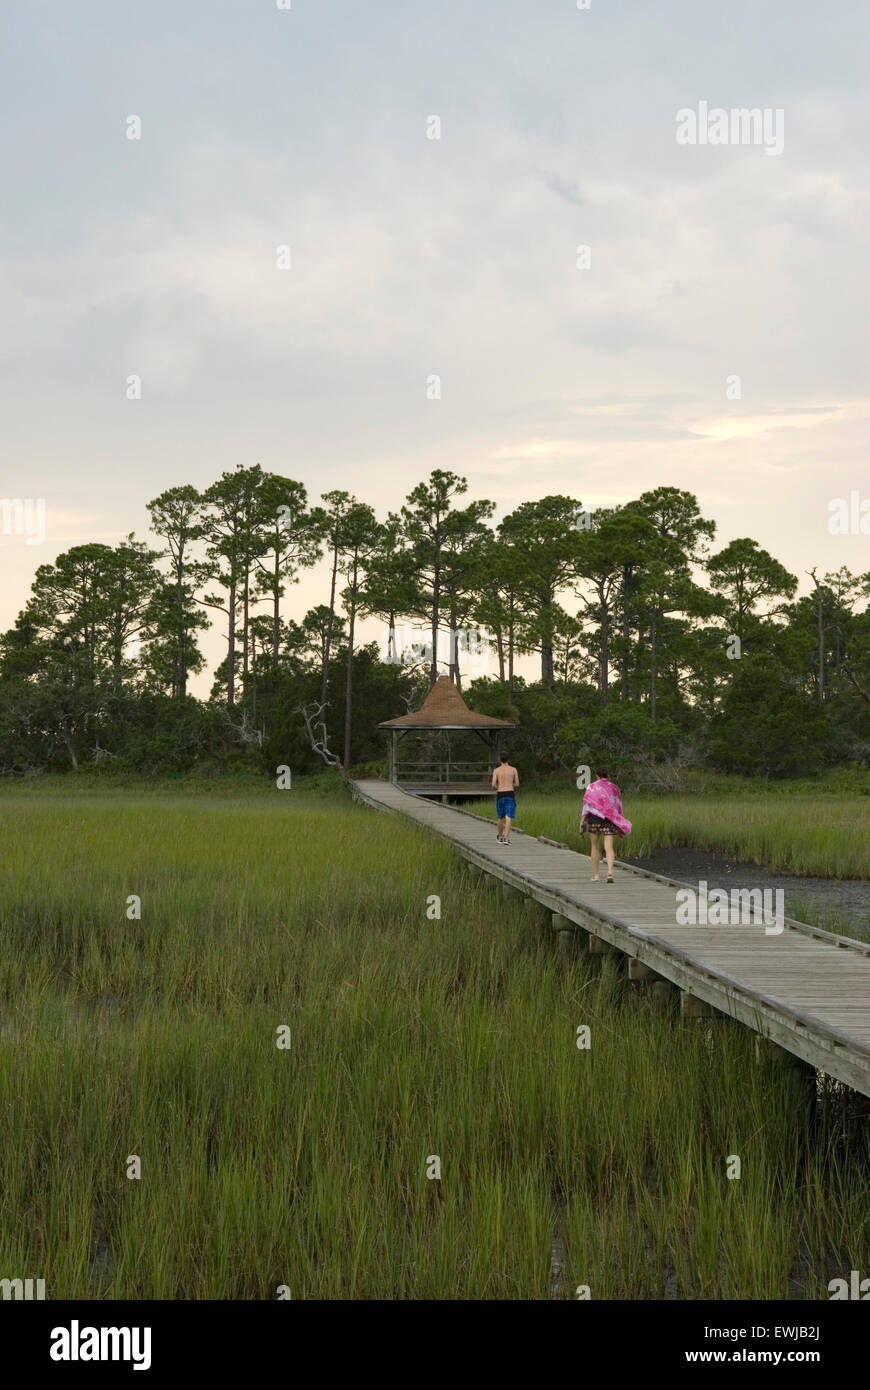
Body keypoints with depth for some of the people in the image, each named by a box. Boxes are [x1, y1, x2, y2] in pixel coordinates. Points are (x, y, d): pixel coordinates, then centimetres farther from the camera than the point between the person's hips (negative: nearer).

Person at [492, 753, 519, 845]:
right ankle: (506, 838, -22)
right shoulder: (513, 769, 2)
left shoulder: (496, 770, 0)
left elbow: (493, 785, -7)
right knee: (508, 817, -8)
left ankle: (500, 837, 30)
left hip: (500, 795, 1)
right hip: (510, 795, -1)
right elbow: (517, 784, 6)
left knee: (501, 817, 17)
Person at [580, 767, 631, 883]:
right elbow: (618, 807, 10)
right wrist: (619, 825, 18)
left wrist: (582, 821, -5)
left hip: (595, 818, -1)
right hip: (609, 820, 1)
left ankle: (596, 875, 15)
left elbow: (586, 805, -5)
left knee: (595, 846, 13)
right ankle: (610, 872, -25)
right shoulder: (614, 787, 9)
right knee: (609, 848, -4)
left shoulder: (592, 787, 2)